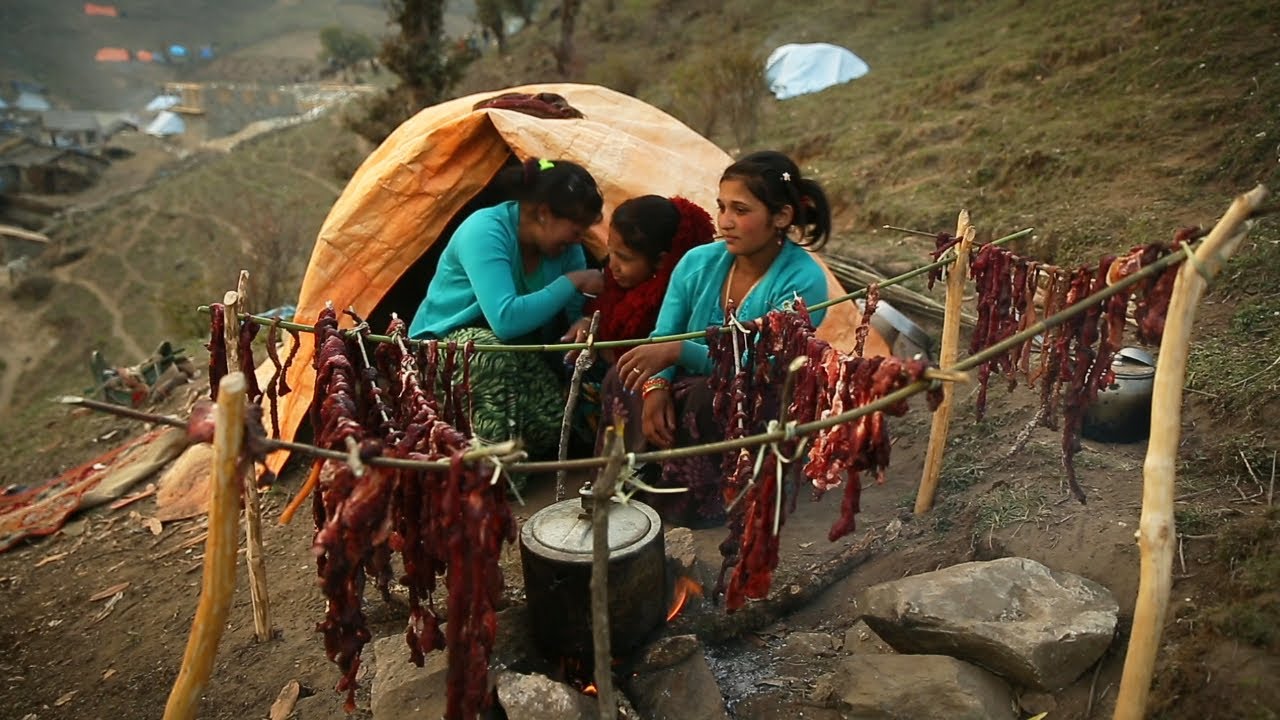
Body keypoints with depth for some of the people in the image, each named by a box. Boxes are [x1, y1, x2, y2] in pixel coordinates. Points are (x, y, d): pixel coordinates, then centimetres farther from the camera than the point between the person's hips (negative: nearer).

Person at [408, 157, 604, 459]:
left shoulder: (564, 247, -6)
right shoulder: (485, 231, -28)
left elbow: (580, 309, 0)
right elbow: (505, 319, -39)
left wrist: (585, 323, -26)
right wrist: (571, 282, -31)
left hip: (513, 350, 5)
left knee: (553, 424, -24)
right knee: (493, 349, -41)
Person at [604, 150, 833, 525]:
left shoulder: (803, 281, -19)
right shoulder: (699, 262, -4)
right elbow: (662, 338, -3)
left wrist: (678, 351, -39)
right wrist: (655, 387, -24)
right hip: (691, 391, 5)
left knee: (710, 395, -34)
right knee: (624, 378, -20)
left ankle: (694, 500, -12)